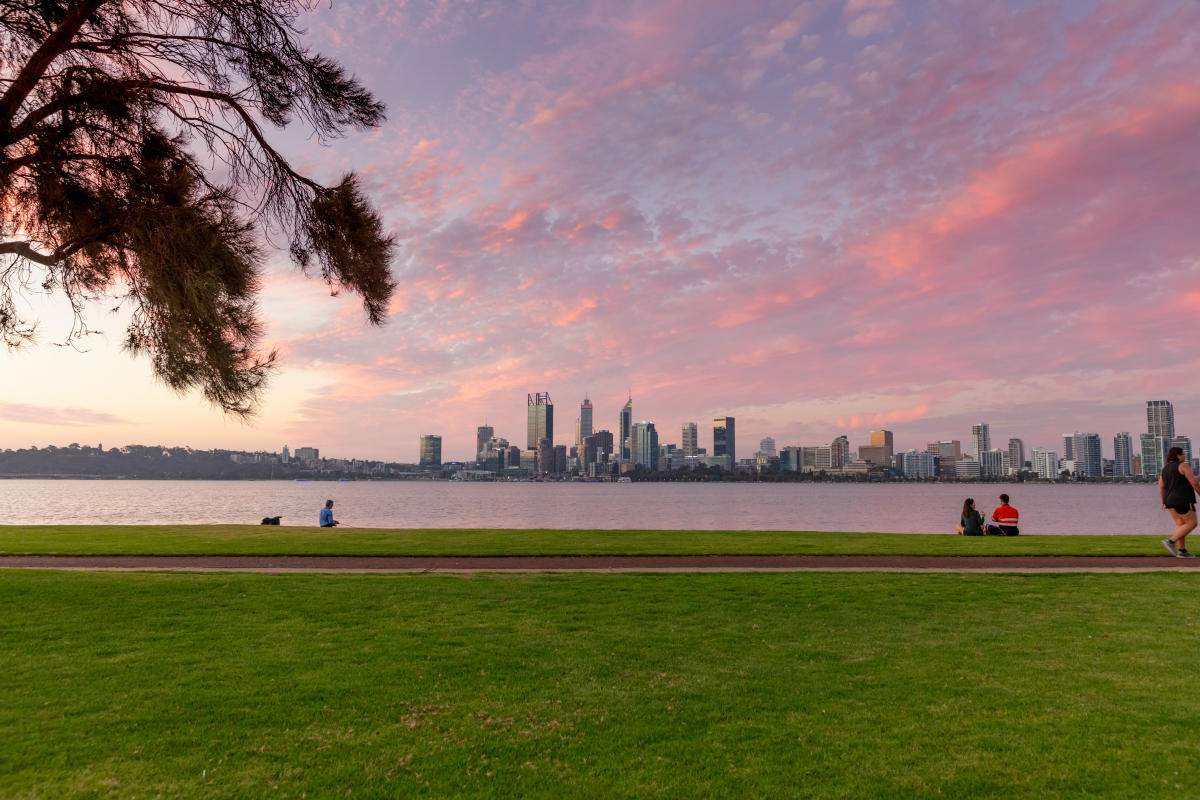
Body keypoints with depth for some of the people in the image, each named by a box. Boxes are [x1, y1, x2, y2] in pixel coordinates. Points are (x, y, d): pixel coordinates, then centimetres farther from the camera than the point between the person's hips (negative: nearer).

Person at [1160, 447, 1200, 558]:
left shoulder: (1165, 469, 13)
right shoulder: (1183, 466, -10)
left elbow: (1160, 487, 9)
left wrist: (1164, 503, 10)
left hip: (1170, 501, 8)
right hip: (1182, 500, -8)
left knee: (1180, 524, 10)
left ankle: (1181, 551, 7)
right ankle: (1171, 542, -11)